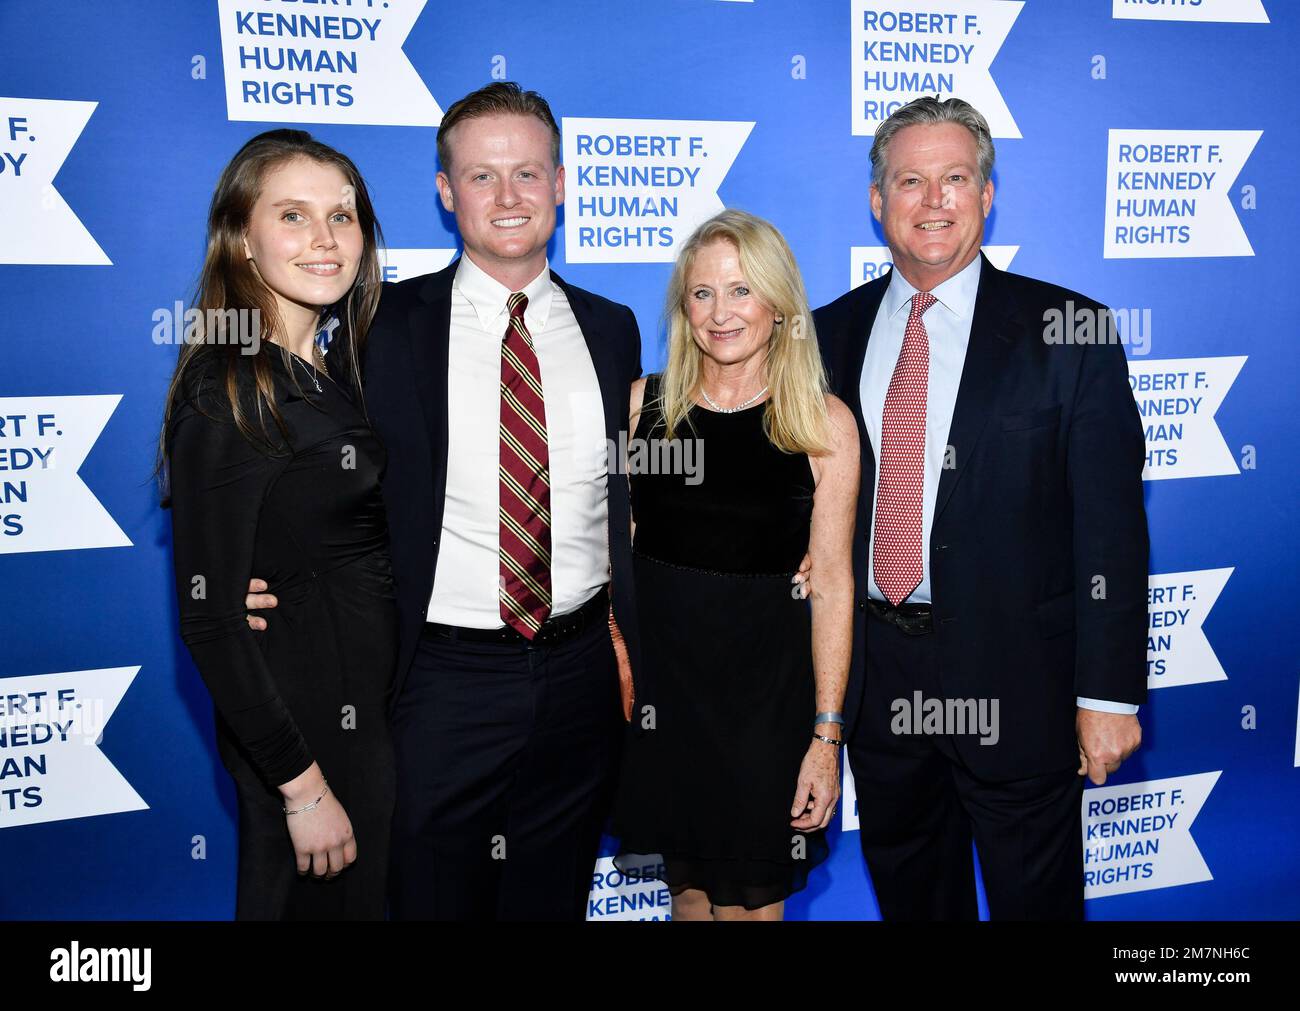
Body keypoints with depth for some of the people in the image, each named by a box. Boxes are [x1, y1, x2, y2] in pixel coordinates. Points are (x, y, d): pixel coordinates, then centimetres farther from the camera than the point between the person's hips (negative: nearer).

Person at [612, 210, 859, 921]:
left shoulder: (824, 423, -7)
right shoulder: (641, 403, -1)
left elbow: (832, 583, -6)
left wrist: (826, 735, -8)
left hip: (766, 689, -2)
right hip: (652, 680, 2)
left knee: (748, 902, 10)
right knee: (686, 886, 18)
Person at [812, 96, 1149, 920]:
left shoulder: (1067, 331, -7)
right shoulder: (832, 333, 4)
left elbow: (1111, 527, -9)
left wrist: (1109, 693, -11)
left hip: (1016, 679, -3)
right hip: (874, 674, 4)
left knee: (1035, 897, 15)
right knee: (907, 892, 22)